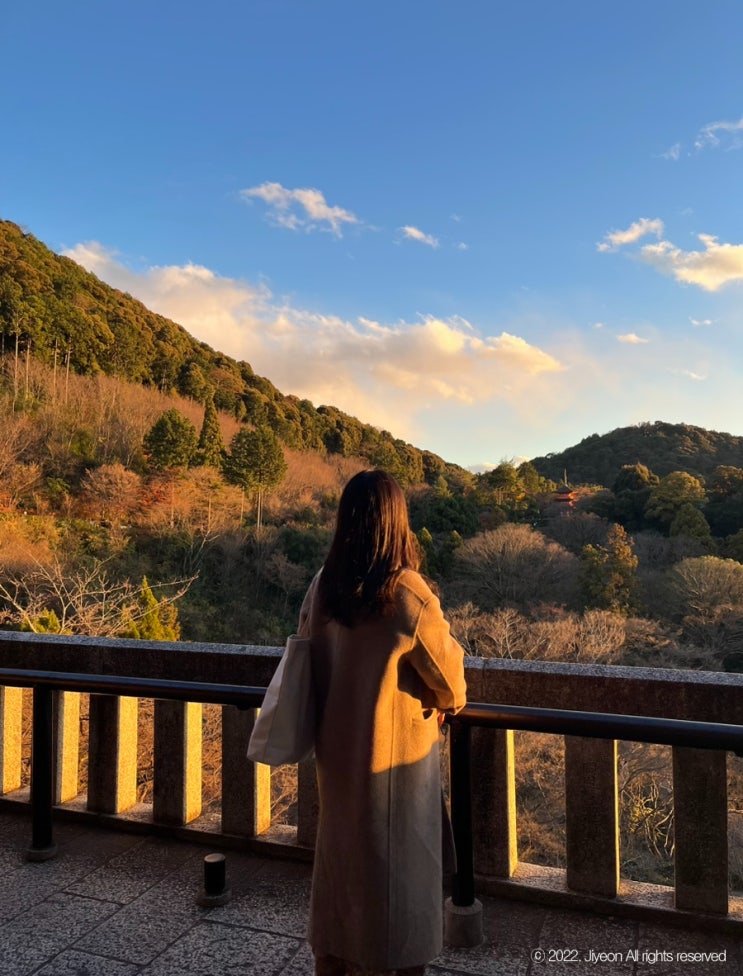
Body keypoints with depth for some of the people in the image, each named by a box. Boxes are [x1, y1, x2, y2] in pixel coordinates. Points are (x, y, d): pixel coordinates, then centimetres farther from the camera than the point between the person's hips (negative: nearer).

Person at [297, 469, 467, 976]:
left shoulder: (321, 588, -7)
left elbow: (311, 661, 5)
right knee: (404, 864, 14)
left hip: (336, 751, 5)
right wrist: (451, 700, 11)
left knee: (339, 859, 22)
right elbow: (449, 679, -11)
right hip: (397, 752, -5)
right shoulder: (407, 592, -21)